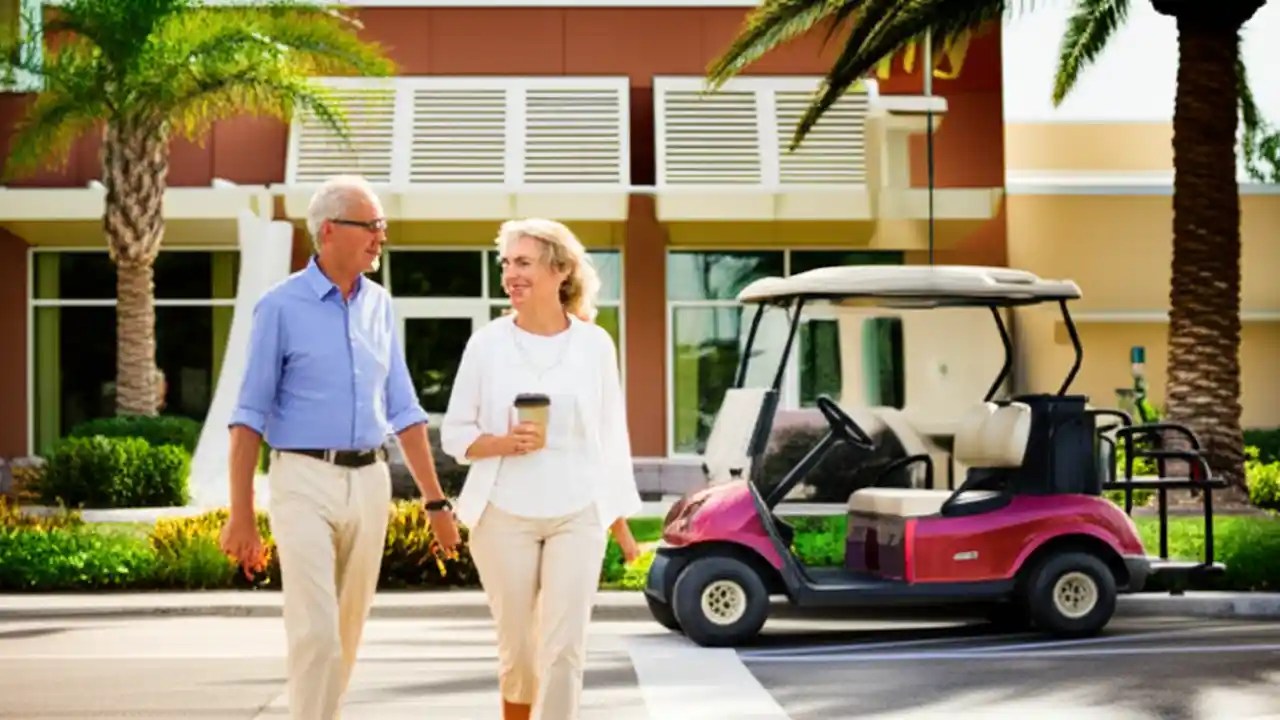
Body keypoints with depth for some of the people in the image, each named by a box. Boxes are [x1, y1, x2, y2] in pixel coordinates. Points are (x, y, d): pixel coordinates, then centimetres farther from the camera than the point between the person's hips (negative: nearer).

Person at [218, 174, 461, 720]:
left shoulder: (380, 304, 10)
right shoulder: (281, 306, -4)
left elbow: (403, 410, 14)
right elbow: (250, 416, -4)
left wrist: (435, 501, 11)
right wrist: (241, 515, -9)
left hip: (369, 482, 5)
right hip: (305, 481, -5)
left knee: (348, 633, 11)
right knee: (315, 632, -11)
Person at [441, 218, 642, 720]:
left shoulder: (595, 344, 0)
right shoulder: (487, 343, -2)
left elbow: (612, 437, 7)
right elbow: (454, 434, 2)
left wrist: (622, 523, 9)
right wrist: (505, 443, -18)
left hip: (577, 515, 0)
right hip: (504, 515, 0)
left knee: (565, 647, -7)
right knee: (518, 646, 10)